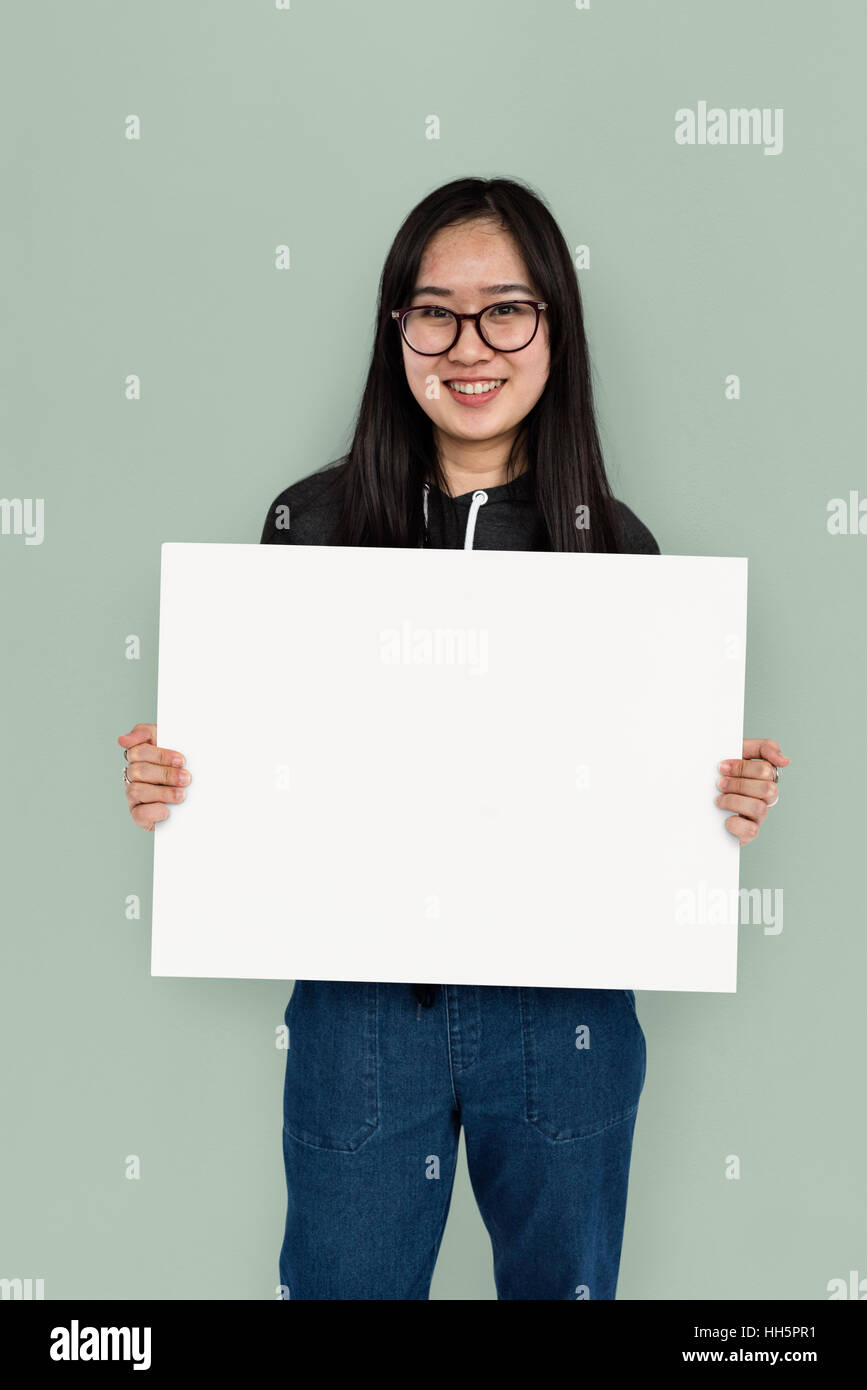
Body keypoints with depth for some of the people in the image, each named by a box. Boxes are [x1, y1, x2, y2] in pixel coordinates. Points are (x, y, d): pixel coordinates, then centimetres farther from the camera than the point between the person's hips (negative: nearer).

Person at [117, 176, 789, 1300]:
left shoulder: (615, 543, -4)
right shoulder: (312, 522, -5)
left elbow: (658, 782, 4)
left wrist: (727, 806, -16)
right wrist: (165, 783, -17)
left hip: (564, 1007, 1)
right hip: (361, 1005, 0)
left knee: (561, 1280, 23)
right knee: (346, 1282, 20)